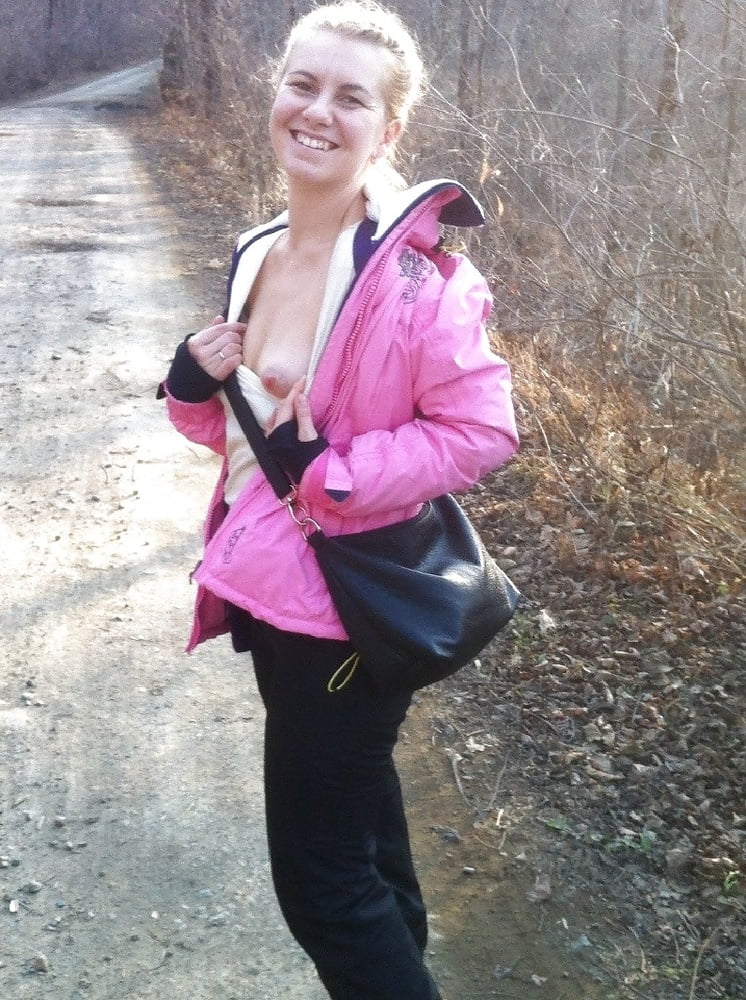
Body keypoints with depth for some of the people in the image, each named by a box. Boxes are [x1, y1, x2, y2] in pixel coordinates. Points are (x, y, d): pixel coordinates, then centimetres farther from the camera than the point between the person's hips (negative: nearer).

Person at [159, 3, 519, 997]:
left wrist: (328, 472, -26)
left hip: (349, 602, -8)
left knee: (319, 878, 2)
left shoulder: (413, 269, -20)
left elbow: (481, 430, -19)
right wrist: (195, 385, -6)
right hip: (267, 588, 8)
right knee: (358, 826, 28)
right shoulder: (259, 254, 4)